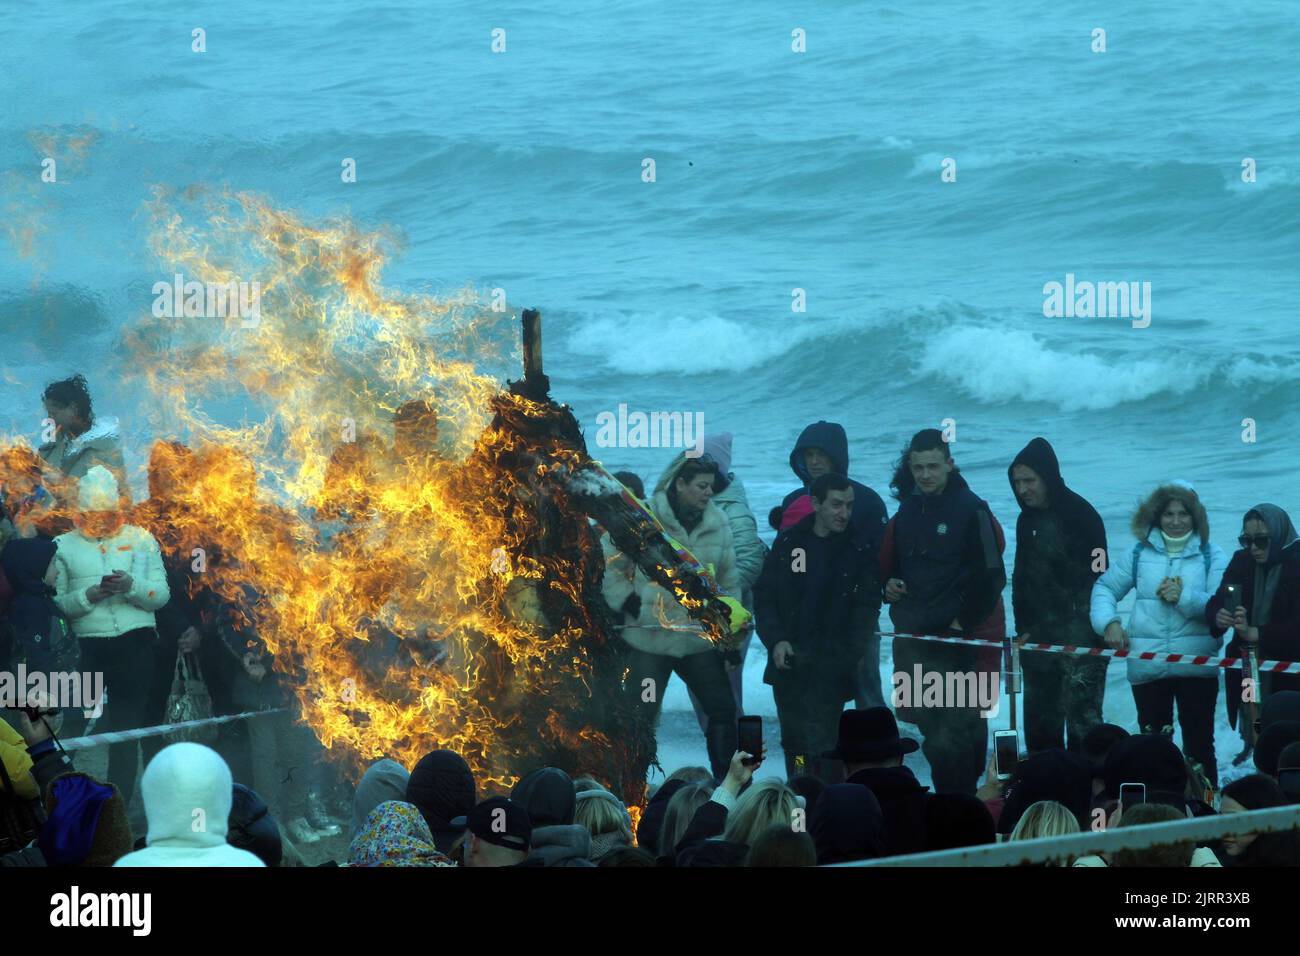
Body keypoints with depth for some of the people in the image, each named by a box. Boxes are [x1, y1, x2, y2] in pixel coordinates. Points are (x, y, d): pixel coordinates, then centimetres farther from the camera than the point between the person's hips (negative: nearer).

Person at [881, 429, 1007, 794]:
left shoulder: (971, 510, -8)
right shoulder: (908, 511, 13)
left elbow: (991, 576, -10)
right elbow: (891, 565, 25)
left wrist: (964, 621, -11)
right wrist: (890, 585, 4)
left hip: (958, 638, -7)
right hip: (915, 640, 7)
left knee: (953, 730, -8)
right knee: (930, 726, 9)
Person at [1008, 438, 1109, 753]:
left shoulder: (1080, 514, -9)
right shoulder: (1027, 520, 13)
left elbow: (1095, 577, -10)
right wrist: (1023, 629, 10)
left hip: (1080, 640, -7)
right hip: (1039, 640, 7)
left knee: (1081, 716, -10)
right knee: (1039, 721, 9)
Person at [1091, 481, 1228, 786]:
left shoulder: (1211, 555, 2)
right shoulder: (1139, 553, 9)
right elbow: (1104, 588, 17)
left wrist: (1184, 598, -18)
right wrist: (1108, 622, 1)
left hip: (1196, 666, -2)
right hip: (1147, 666, 2)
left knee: (1199, 743, 0)